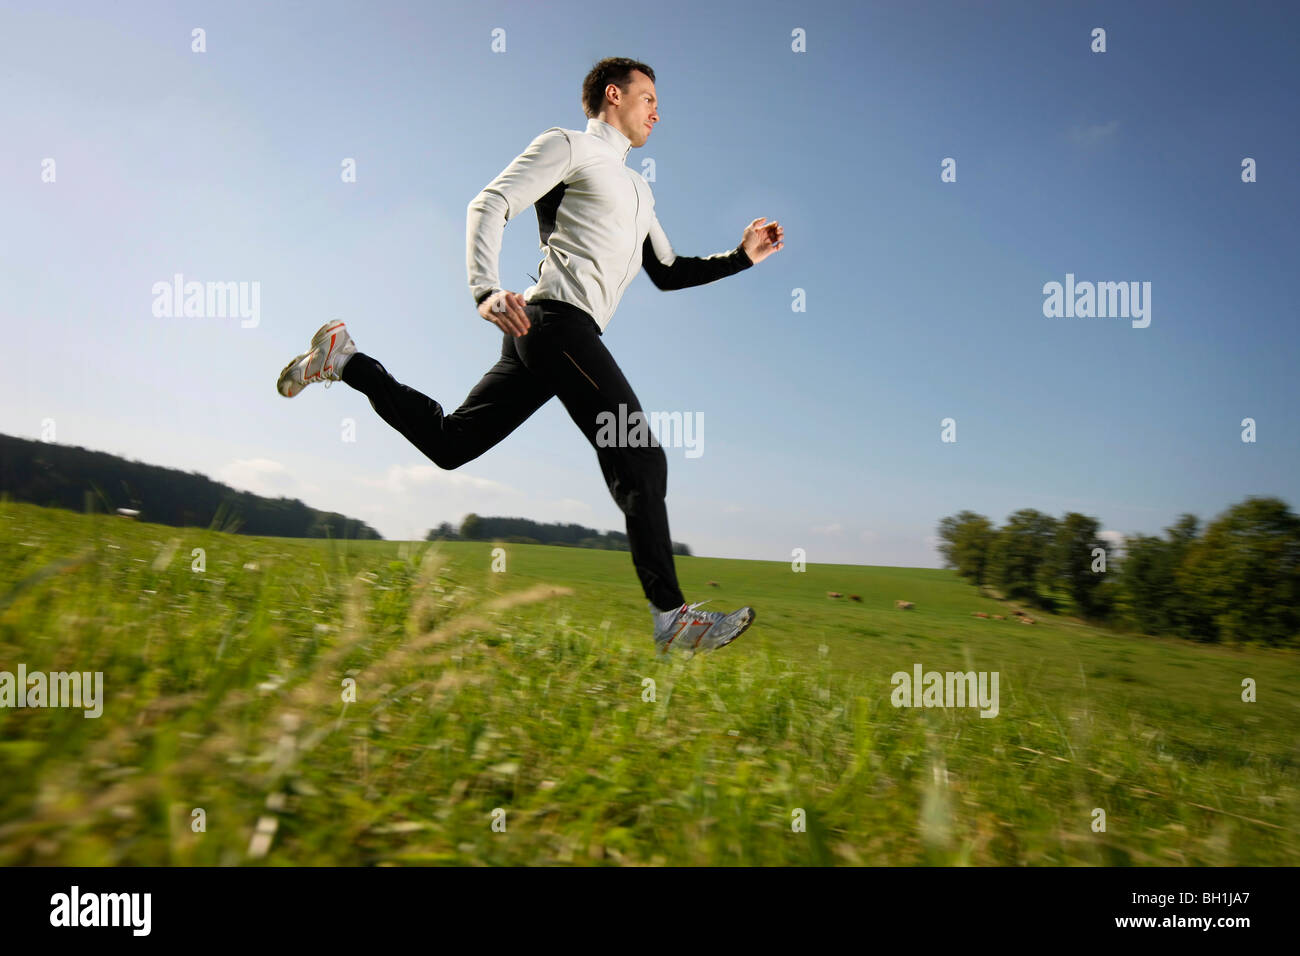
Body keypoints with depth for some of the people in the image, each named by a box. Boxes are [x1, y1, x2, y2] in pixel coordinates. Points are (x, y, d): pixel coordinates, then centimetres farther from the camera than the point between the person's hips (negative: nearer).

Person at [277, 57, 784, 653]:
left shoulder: (636, 187, 32)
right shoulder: (566, 146, 5)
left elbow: (668, 273, 34)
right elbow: (488, 206, -7)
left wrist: (742, 256, 23)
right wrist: (485, 290, -24)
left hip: (540, 334, 9)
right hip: (559, 318, -9)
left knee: (448, 442, 10)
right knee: (641, 460, -14)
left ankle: (345, 362, 20)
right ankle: (671, 617, -12)